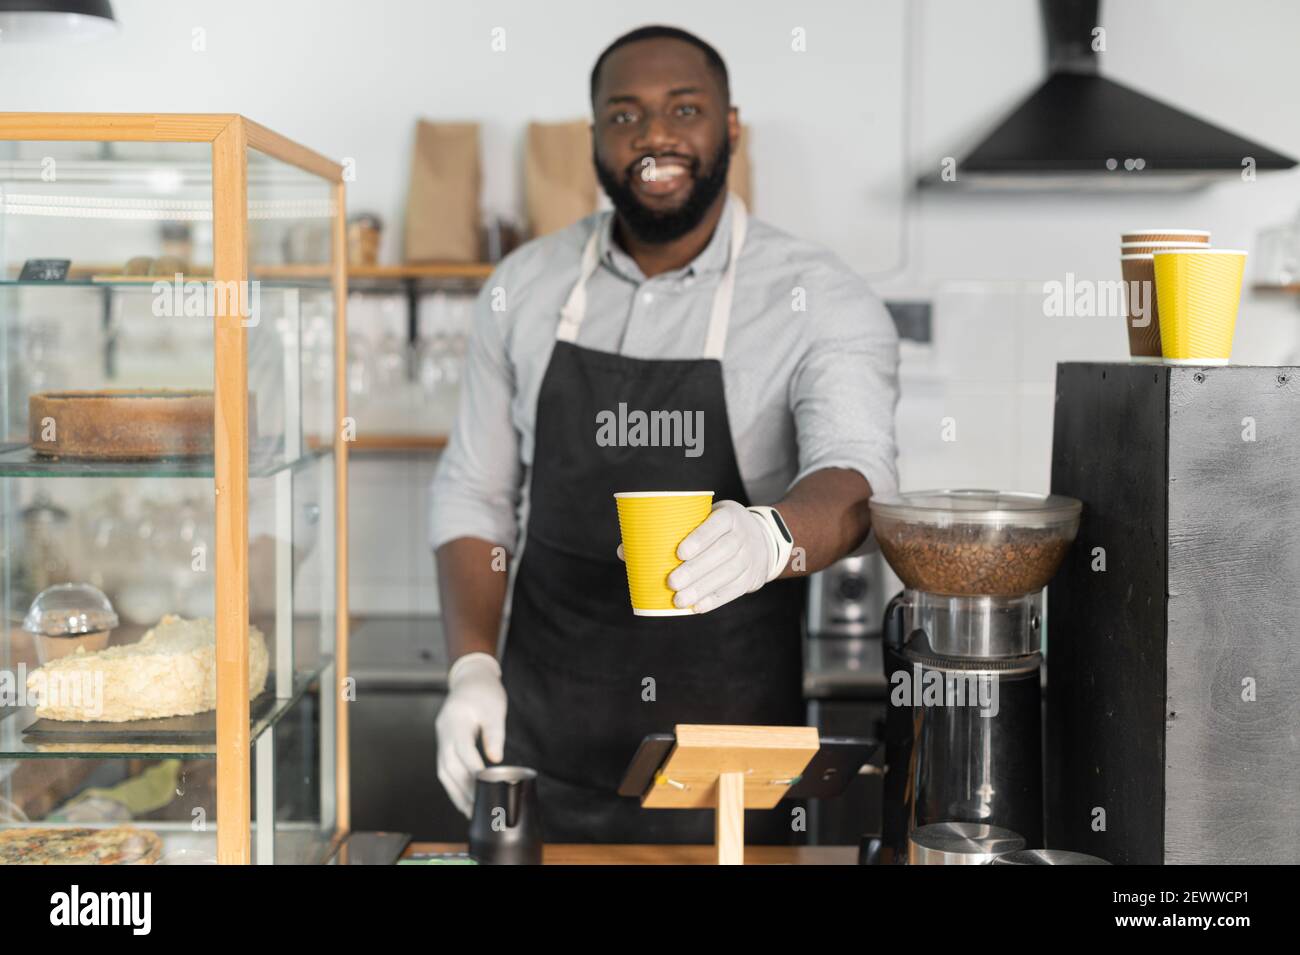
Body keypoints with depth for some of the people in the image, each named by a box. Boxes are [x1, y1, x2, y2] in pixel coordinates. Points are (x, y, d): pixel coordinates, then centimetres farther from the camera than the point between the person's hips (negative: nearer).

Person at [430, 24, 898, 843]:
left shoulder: (822, 303, -9)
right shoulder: (525, 289, 2)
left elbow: (854, 481, -25)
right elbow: (475, 493, 9)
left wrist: (769, 536, -47)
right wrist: (473, 670, -2)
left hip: (730, 741, -2)